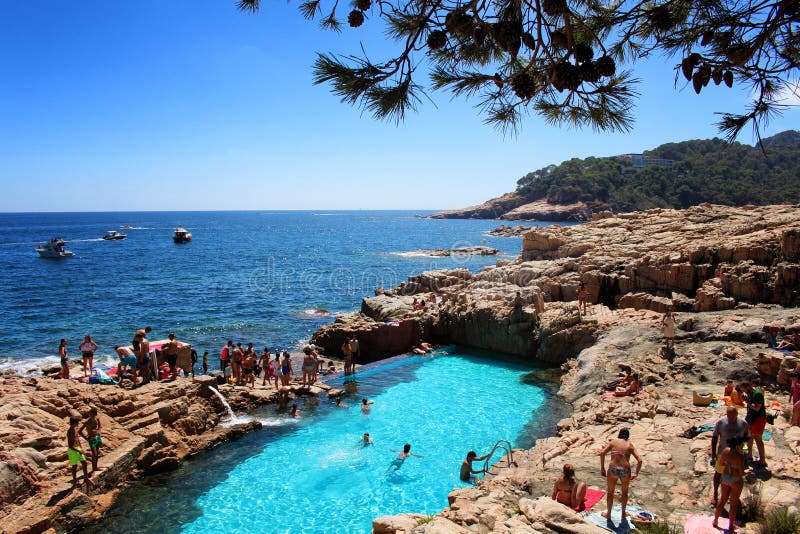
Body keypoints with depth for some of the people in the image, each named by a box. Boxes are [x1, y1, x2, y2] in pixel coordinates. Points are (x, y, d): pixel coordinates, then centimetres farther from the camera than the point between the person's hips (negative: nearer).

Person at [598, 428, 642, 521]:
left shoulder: (613, 442, 11)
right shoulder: (630, 445, 12)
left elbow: (602, 453, -3)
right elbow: (639, 460, 1)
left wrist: (602, 468, 3)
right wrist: (636, 474, 8)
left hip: (613, 469, -1)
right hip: (625, 470, 1)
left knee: (610, 492, 21)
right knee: (624, 492, 28)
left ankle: (608, 514, 33)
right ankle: (623, 513, 41)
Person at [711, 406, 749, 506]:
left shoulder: (743, 423, -11)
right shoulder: (720, 422, -15)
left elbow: (747, 437, 1)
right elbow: (714, 437, -6)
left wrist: (740, 440, -22)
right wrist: (713, 452, -6)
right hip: (723, 453, -1)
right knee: (718, 473, 11)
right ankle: (715, 494, 30)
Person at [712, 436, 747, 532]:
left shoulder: (725, 450, -10)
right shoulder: (740, 457, -28)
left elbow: (721, 463, 4)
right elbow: (741, 473, -21)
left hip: (725, 477, 5)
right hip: (736, 480, -5)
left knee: (723, 499, 23)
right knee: (734, 503, 14)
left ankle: (715, 521, 33)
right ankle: (731, 526, 29)